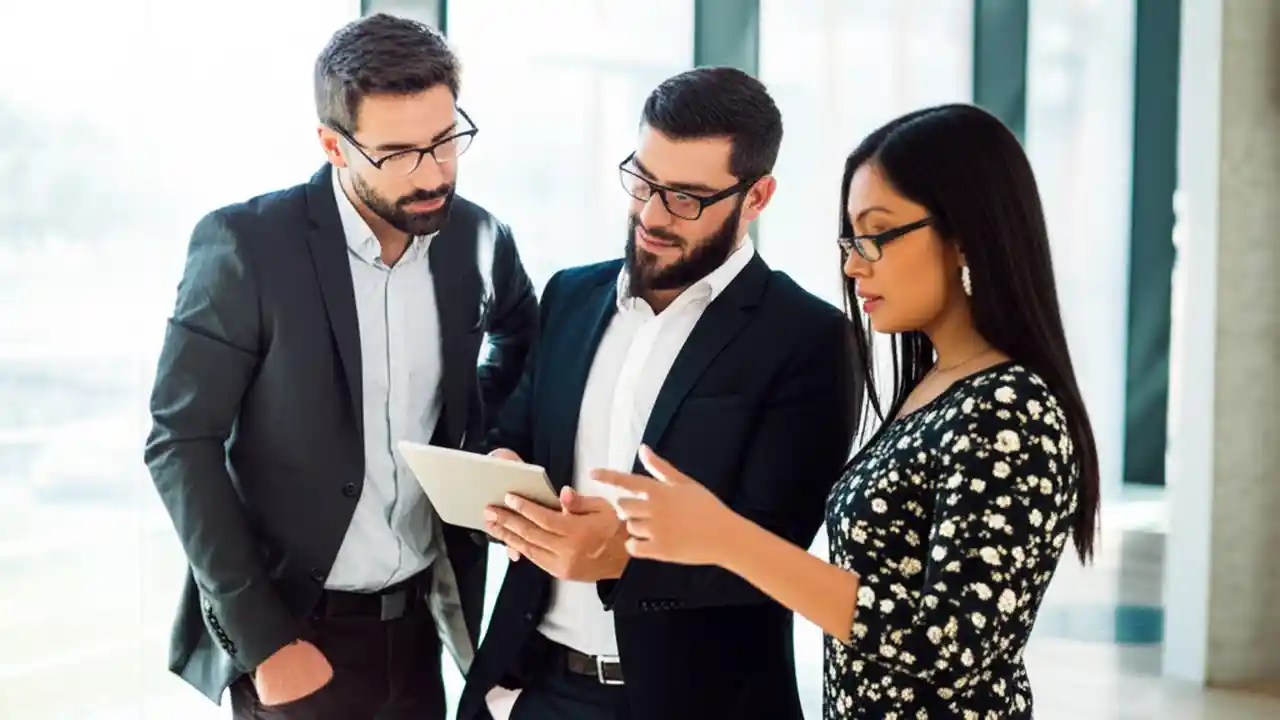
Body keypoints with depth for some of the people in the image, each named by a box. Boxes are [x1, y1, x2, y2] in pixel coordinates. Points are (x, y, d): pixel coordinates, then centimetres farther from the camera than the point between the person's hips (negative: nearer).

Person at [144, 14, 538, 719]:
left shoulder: (476, 238, -2)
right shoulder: (246, 246, -15)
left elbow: (524, 337, 20)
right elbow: (182, 444, -13)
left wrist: (480, 438, 3)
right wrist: (262, 638, -16)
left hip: (418, 619, 5)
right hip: (297, 626, -4)